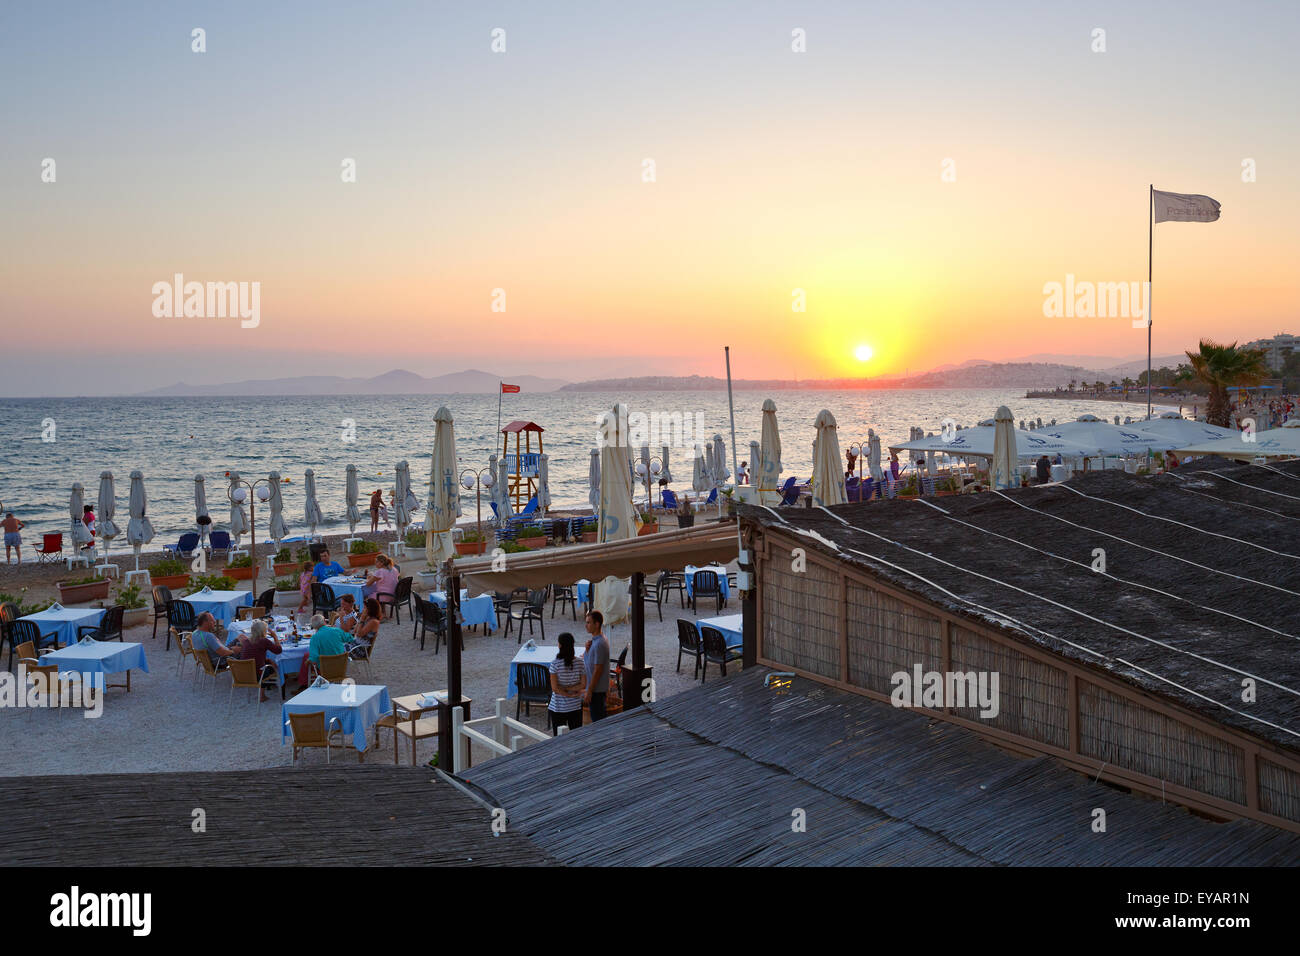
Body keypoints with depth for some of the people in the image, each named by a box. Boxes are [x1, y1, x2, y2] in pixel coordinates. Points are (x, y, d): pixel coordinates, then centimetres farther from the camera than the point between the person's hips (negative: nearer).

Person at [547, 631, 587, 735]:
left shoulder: (555, 664, -15)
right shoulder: (580, 663, -7)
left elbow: (555, 688, -17)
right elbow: (583, 685, -8)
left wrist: (569, 695, -9)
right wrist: (570, 688, -6)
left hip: (558, 707, -3)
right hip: (576, 706, 3)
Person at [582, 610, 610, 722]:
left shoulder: (600, 644, -22)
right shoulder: (595, 640, 8)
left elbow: (598, 670, -23)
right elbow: (585, 660, 14)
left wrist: (589, 692, -19)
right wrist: (587, 649, -7)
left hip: (597, 690, -10)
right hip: (597, 688, 10)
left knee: (597, 720, 0)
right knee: (599, 719, 17)